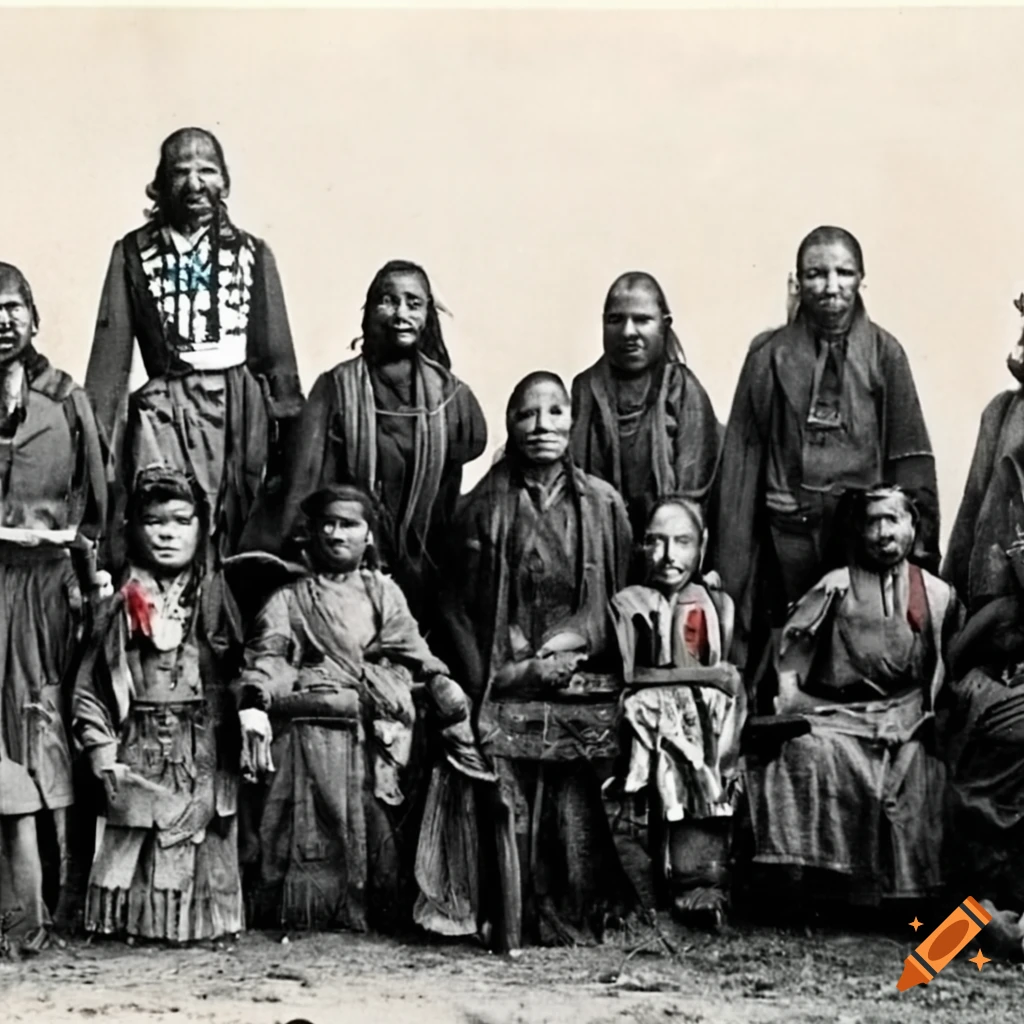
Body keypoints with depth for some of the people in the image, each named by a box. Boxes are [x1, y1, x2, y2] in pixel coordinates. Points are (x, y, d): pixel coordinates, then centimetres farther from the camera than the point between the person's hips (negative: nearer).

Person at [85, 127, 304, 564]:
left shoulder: (252, 252, 15)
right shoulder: (134, 252, 11)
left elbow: (278, 353, 13)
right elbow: (111, 354, 8)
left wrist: (290, 430, 6)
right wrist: (94, 437, 1)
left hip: (242, 413, 1)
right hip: (164, 415, -1)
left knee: (235, 547, -1)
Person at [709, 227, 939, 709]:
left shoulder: (883, 353, 5)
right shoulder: (770, 354, 6)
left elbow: (910, 455, 3)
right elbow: (741, 453, 6)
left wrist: (915, 539, -5)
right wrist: (727, 556, 3)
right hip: (786, 534, 0)